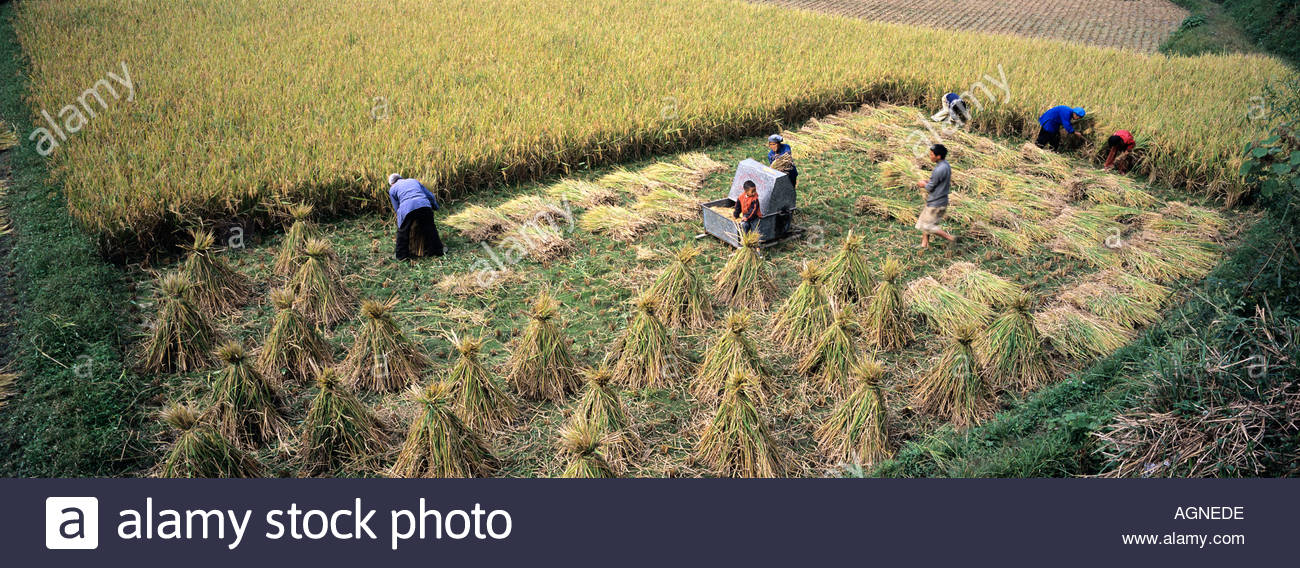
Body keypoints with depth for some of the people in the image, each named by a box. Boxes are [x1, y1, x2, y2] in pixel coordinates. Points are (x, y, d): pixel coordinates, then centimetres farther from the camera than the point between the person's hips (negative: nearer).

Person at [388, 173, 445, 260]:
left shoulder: (392, 189, 24)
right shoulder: (414, 181, 32)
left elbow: (397, 209, 21)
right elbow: (430, 196, 31)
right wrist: (435, 206, 48)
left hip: (407, 208, -2)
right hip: (424, 205, 2)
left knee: (403, 232, 19)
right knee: (430, 230, 21)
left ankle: (401, 255, 26)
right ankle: (437, 250, 31)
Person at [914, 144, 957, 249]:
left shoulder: (939, 170, -27)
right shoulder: (946, 165, 4)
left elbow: (930, 187, -19)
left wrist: (924, 184, 1)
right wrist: (926, 183, 6)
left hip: (935, 203, -10)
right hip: (938, 200, 10)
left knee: (928, 225, 0)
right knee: (923, 221, 18)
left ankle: (950, 238, 6)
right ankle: (924, 244, 26)